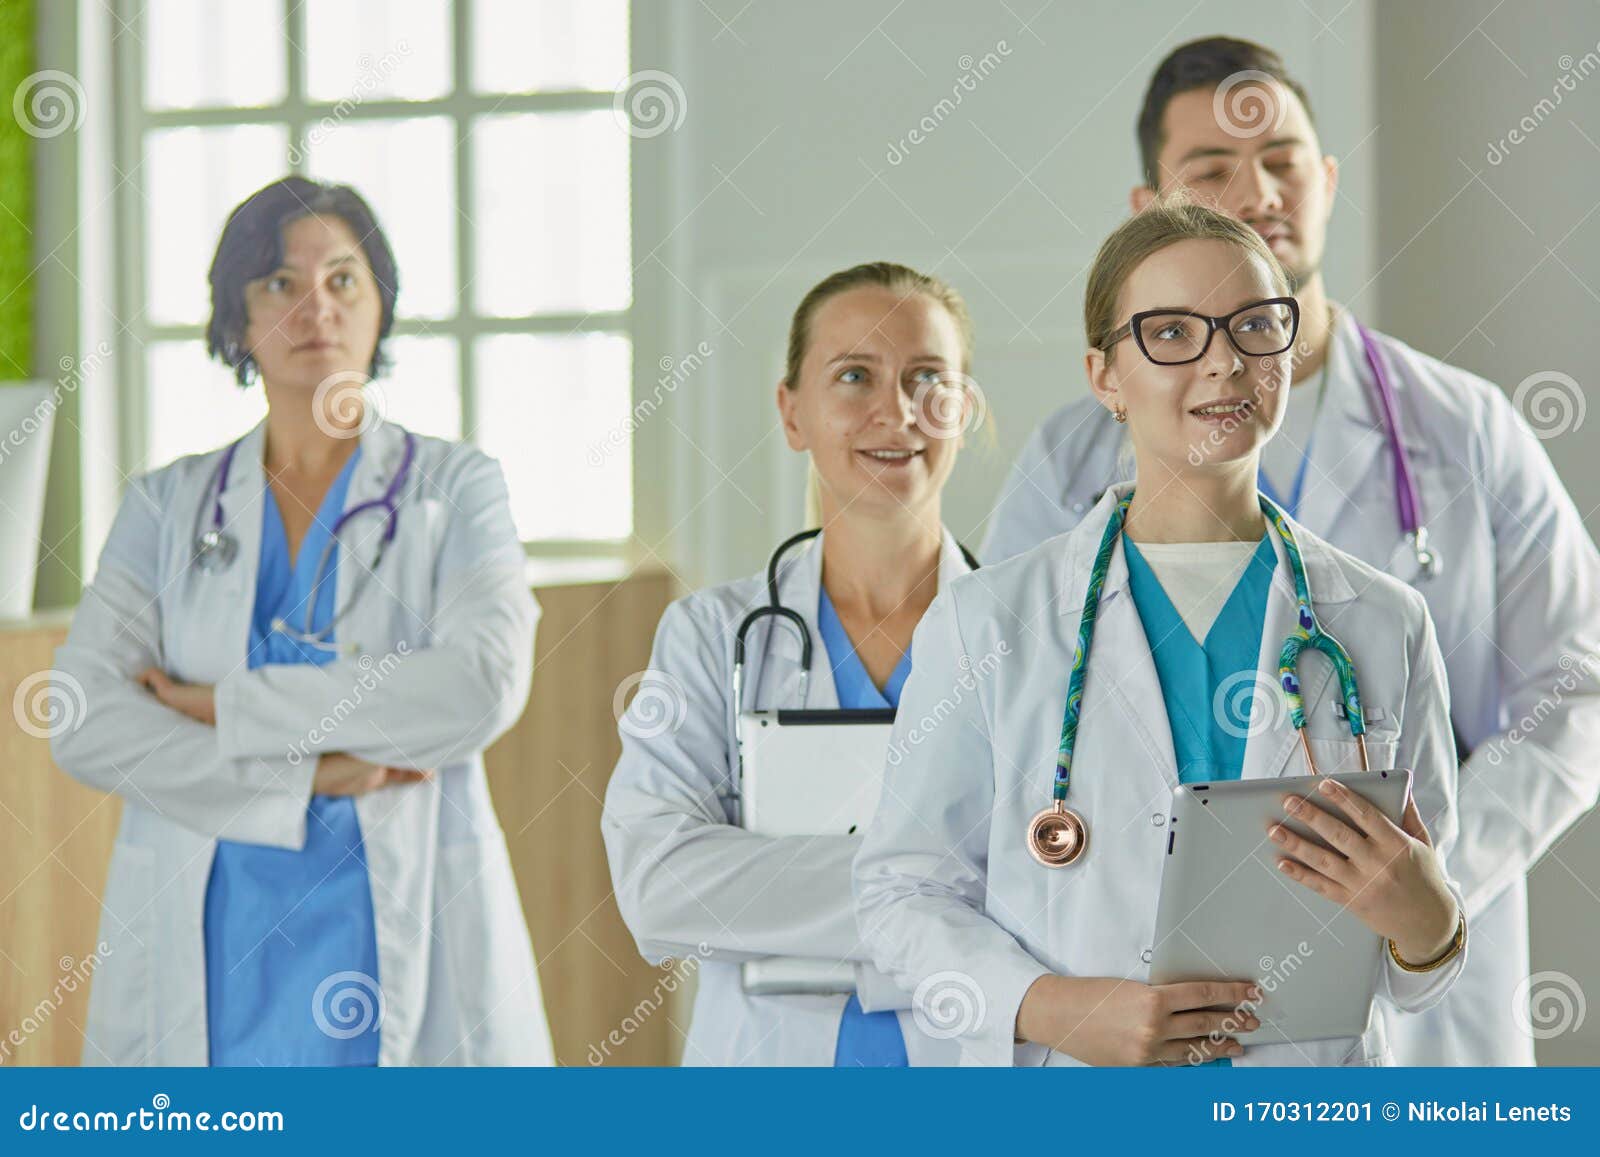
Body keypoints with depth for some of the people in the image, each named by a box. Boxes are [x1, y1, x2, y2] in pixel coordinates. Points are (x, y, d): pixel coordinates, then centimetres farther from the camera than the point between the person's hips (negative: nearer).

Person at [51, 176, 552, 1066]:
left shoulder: (455, 488, 7)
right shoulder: (167, 508, 11)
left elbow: (483, 687, -11)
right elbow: (88, 724, -2)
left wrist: (230, 710, -9)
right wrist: (304, 773, -13)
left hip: (399, 947, -1)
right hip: (209, 951, 1)